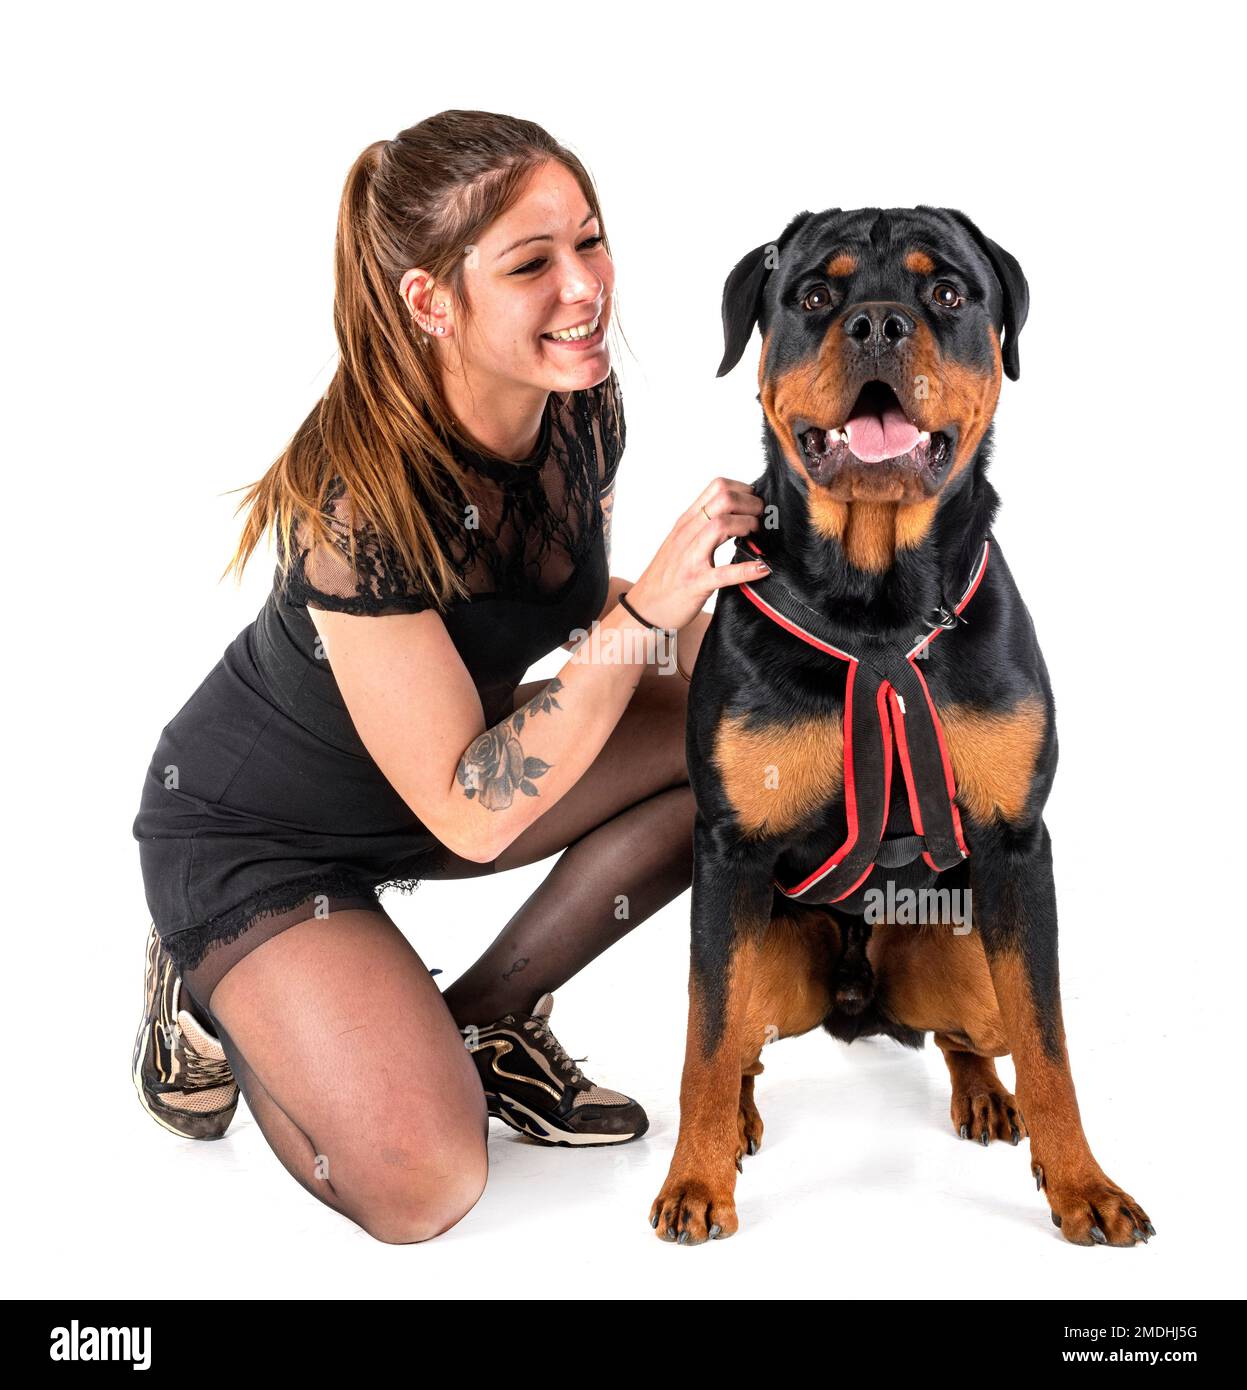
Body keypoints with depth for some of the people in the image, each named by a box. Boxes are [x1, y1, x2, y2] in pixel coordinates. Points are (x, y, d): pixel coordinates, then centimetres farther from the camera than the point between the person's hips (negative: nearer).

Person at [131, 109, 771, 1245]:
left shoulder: (583, 408, -13)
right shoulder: (357, 500, -34)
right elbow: (469, 813, -31)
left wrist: (696, 620, -14)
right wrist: (643, 613, -38)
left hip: (462, 746, 7)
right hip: (254, 834, -7)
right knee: (423, 1186, -21)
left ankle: (481, 1018, 2)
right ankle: (217, 1001, 9)